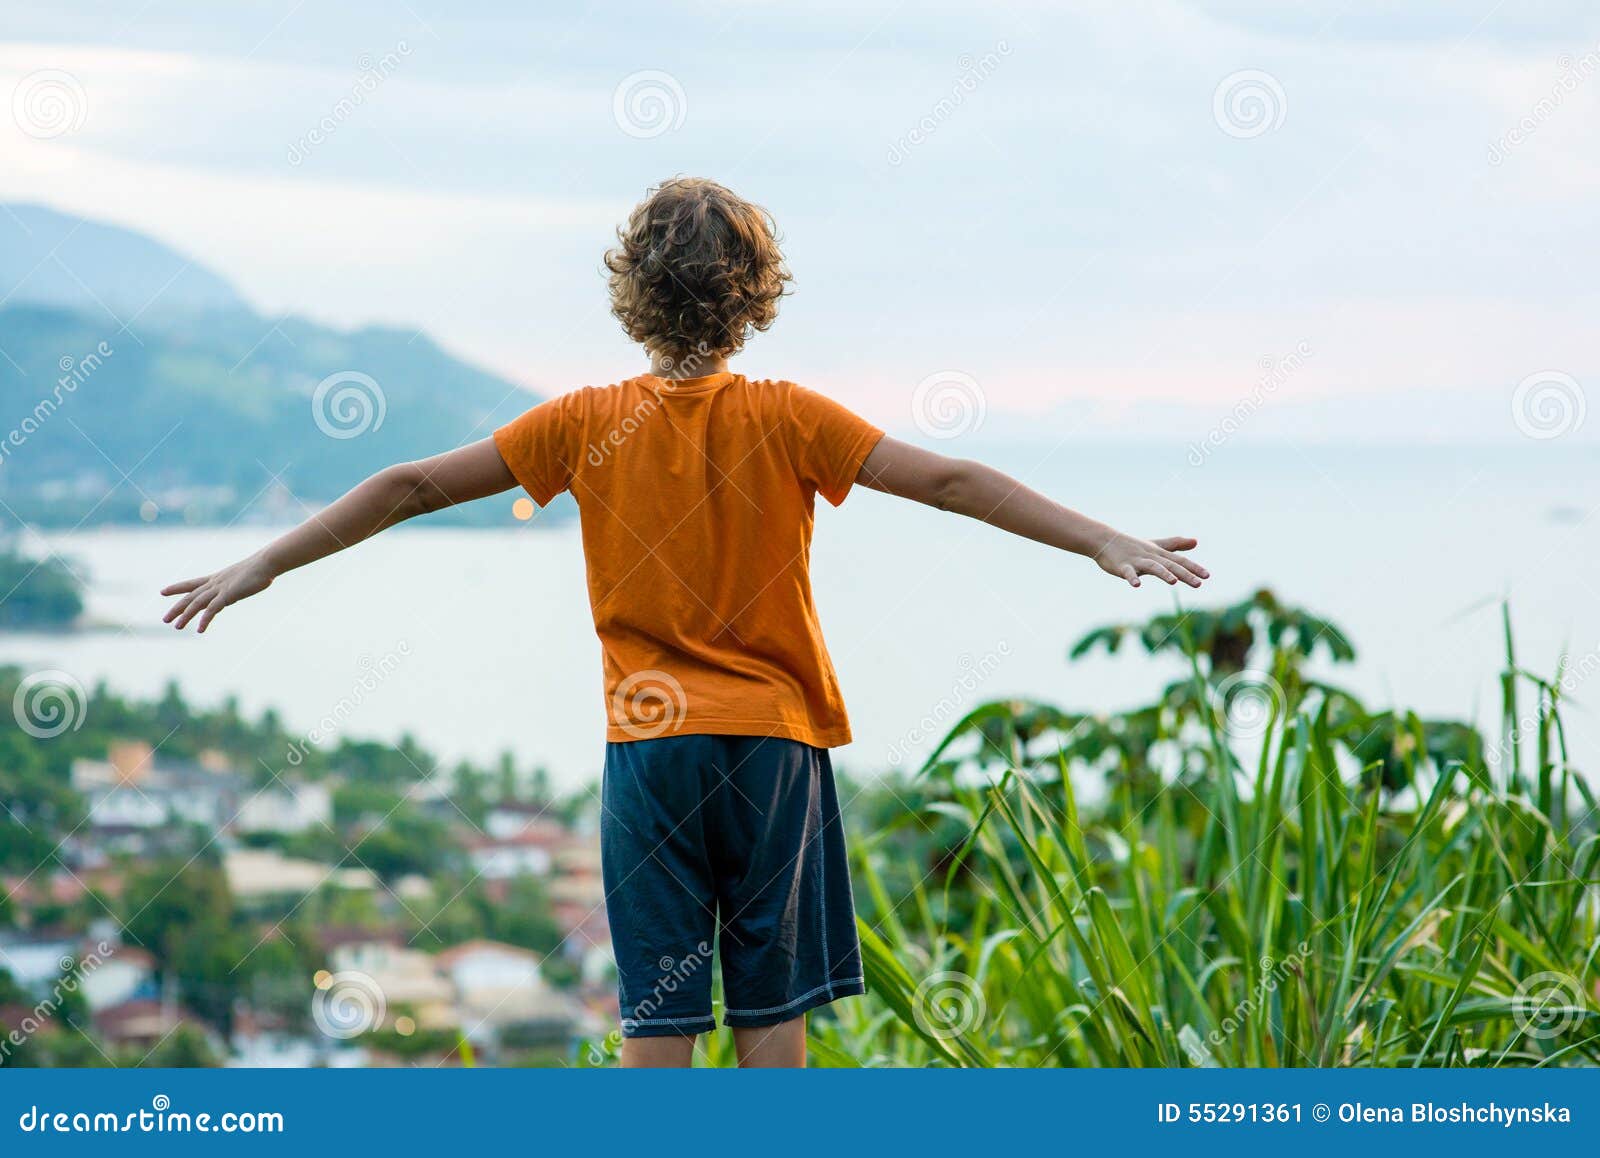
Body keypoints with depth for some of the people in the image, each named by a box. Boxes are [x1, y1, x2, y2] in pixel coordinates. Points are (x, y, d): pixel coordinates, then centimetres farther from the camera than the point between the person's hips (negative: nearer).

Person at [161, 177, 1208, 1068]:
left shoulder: (589, 424, -1)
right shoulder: (789, 421, -5)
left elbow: (412, 487, 3)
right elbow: (950, 482, -10)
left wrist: (263, 566, 11)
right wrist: (1105, 542, -7)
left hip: (649, 742, 1)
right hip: (774, 740, -1)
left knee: (658, 1008, 3)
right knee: (773, 1002, 4)